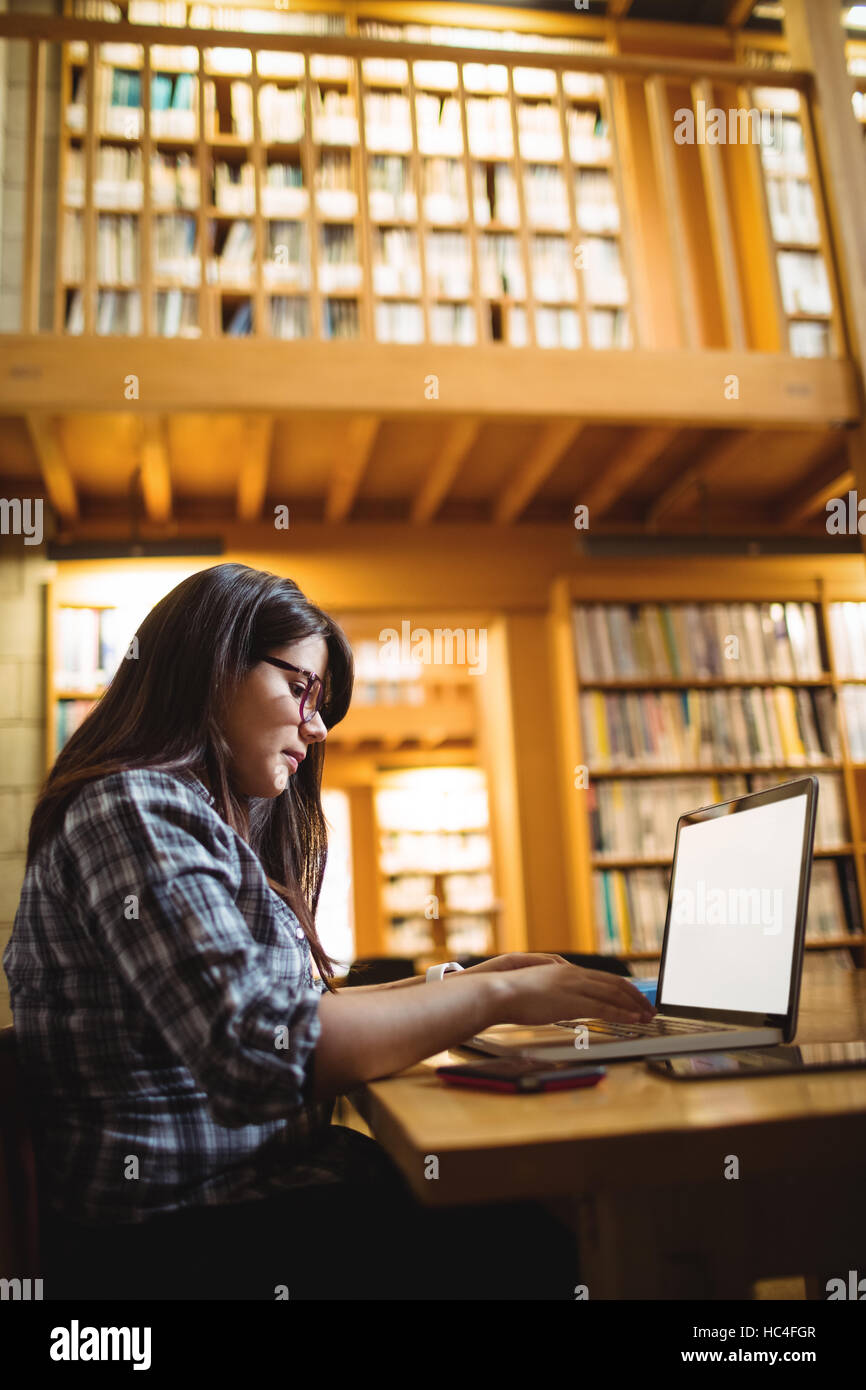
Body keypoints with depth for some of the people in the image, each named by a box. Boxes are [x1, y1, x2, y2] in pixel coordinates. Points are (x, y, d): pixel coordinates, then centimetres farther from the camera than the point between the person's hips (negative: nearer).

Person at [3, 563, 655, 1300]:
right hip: (175, 1236, -9)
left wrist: (447, 983, 4)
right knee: (529, 1252, -14)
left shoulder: (199, 816, 14)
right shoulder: (134, 806, -17)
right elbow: (262, 1053, -27)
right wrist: (495, 995, -19)